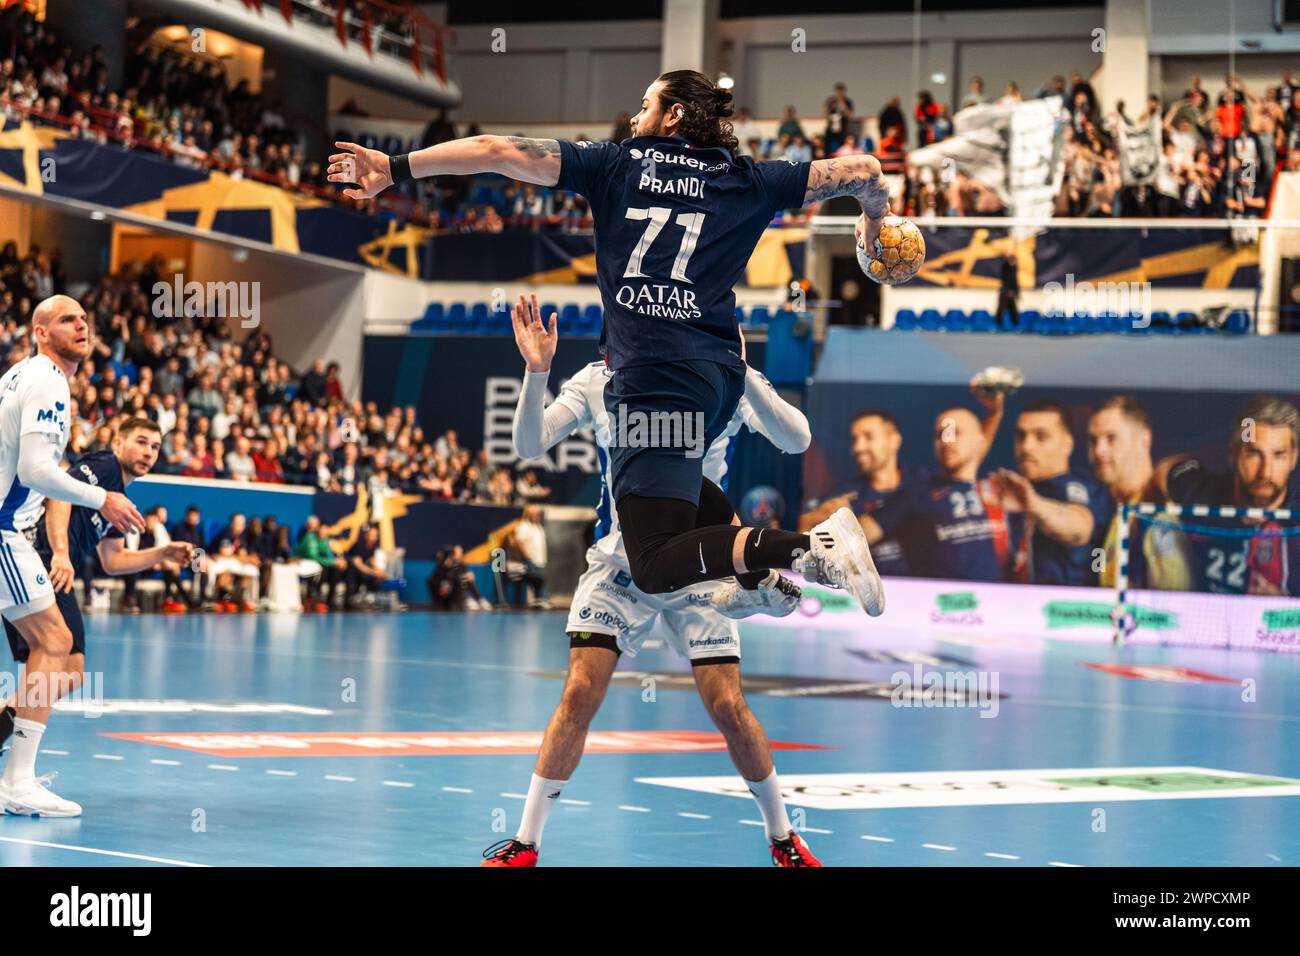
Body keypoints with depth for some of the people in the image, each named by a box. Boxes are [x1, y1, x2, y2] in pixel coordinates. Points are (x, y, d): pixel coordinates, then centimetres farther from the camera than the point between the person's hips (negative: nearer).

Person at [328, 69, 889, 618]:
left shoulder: (617, 164, 10)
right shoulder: (747, 181, 16)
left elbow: (499, 152, 5)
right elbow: (862, 170, 21)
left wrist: (394, 168, 8)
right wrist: (873, 223, 42)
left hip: (655, 372, -6)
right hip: (720, 370, 6)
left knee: (655, 568, -11)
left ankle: (809, 548, -30)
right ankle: (759, 566, 17)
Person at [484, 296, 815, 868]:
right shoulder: (599, 382, -5)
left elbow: (796, 441, -22)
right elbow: (529, 446, -12)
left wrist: (740, 372, -35)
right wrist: (536, 371, -28)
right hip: (618, 563, 1)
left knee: (727, 707, -6)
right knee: (579, 695, -13)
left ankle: (782, 836, 16)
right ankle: (526, 843, -3)